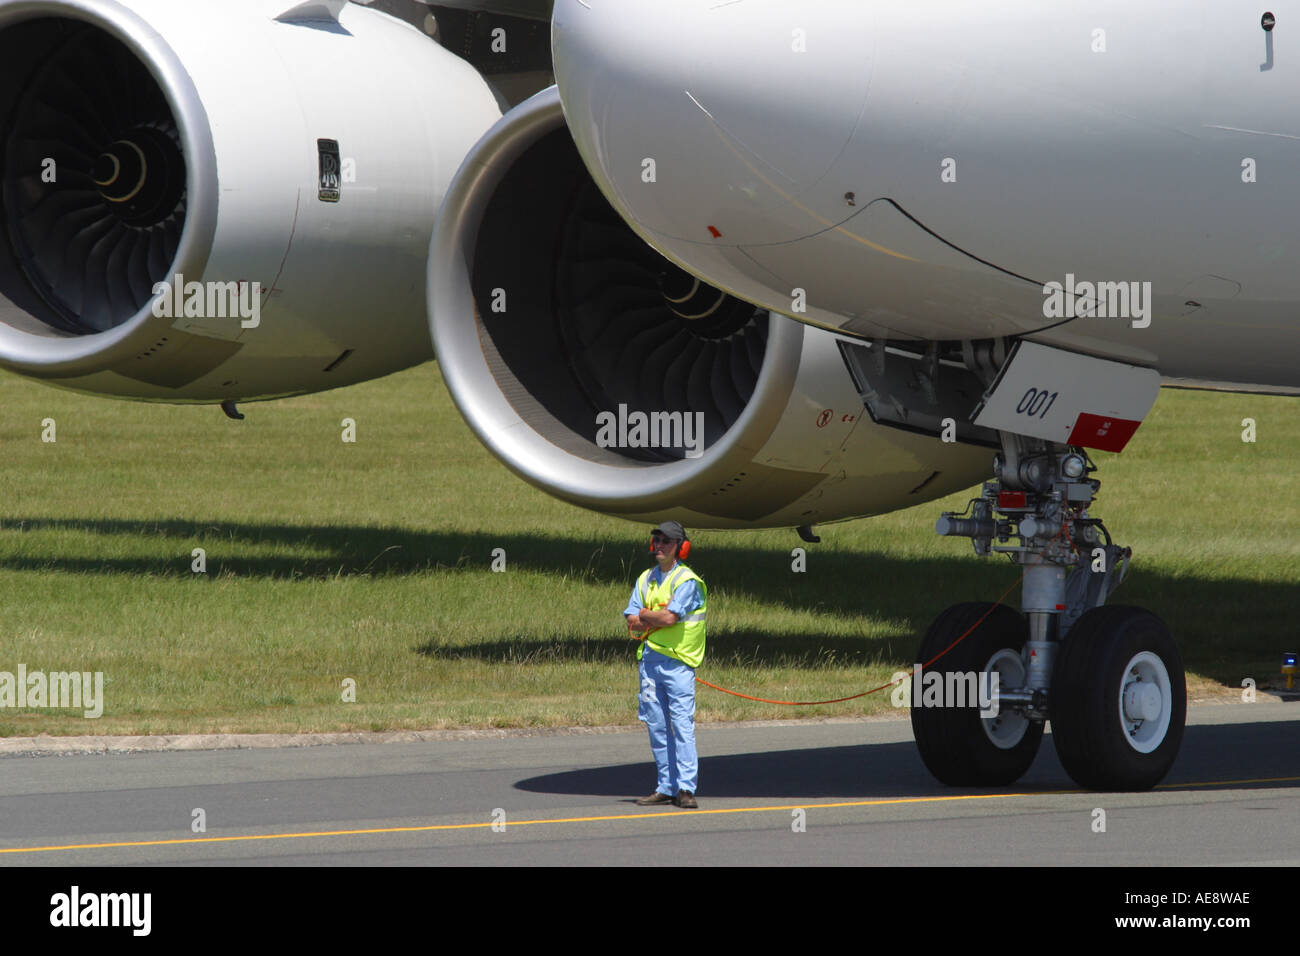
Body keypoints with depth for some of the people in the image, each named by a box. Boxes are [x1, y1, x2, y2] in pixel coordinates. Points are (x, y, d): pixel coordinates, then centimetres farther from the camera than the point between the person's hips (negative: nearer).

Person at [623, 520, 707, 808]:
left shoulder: (687, 581, -6)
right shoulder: (645, 579, 14)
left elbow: (669, 617, -18)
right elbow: (631, 623, 8)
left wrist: (644, 616, 0)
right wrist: (657, 619, -9)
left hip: (677, 661, -7)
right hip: (649, 659, 7)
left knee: (682, 723, -11)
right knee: (657, 725, 7)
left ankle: (686, 788, -14)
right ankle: (666, 787, 11)